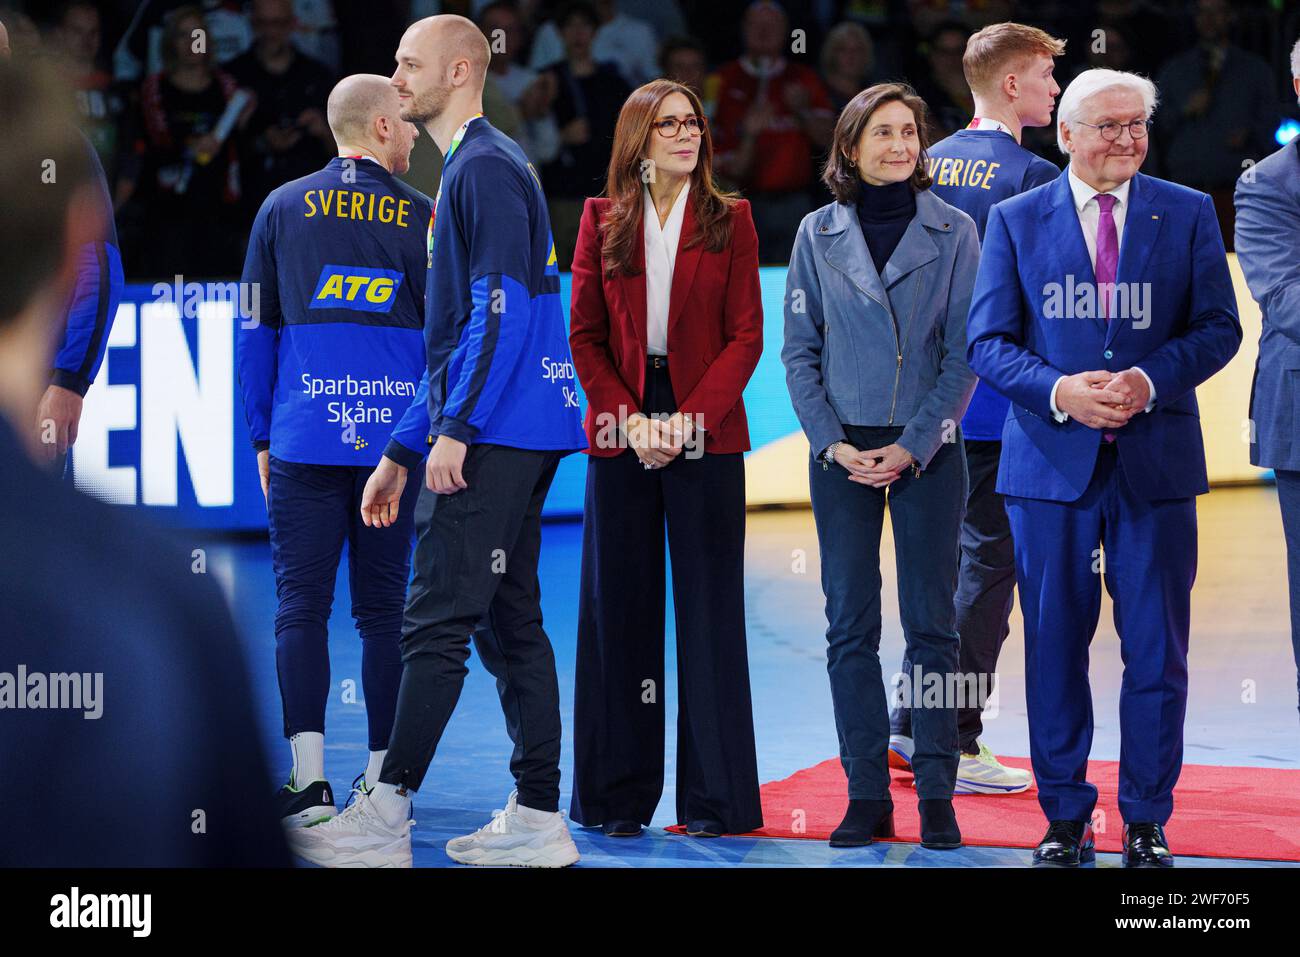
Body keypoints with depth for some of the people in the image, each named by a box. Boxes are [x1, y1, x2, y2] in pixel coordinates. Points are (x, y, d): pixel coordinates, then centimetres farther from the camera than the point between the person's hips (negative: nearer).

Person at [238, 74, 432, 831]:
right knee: (385, 607, 6)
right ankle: (383, 777, 7)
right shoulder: (424, 217, 4)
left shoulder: (283, 209, 6)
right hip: (396, 443, 0)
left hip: (305, 442, 0)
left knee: (302, 605, 0)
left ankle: (309, 779, -9)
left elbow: (256, 329, 8)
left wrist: (262, 438, 14)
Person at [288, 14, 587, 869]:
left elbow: (503, 310, -19)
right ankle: (538, 820, 10)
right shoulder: (467, 171, 23)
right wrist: (401, 452, 25)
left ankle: (386, 820, -10)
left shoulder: (487, 167, -10)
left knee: (438, 620, -10)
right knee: (510, 621, 9)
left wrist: (456, 428, -22)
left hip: (495, 436, -10)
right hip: (518, 438, 10)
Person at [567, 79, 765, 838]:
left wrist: (691, 418, -13)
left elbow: (745, 336, -1)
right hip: (620, 429, 1)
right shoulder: (603, 222, 7)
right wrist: (630, 419, -8)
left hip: (706, 429, -1)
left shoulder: (729, 221, 4)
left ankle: (714, 797, 5)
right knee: (617, 606, 3)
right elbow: (585, 335, 5)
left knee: (710, 606, 0)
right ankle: (618, 795, 10)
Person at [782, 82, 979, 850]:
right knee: (850, 627, 1)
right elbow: (799, 350, 6)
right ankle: (867, 794, 7)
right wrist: (833, 443, -6)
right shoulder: (819, 234, 5)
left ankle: (937, 794, 4)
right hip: (844, 452, 1)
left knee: (932, 625, -1)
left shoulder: (952, 232, 1)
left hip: (927, 450, -1)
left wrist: (914, 446, -10)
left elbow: (965, 352, -2)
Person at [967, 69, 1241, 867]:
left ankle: (1147, 822, 11)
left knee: (1157, 650, 1)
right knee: (1055, 646, 4)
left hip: (1157, 464, 0)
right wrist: (1061, 392, -15)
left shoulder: (1188, 214, 6)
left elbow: (1219, 327, 2)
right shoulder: (1015, 220, 6)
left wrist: (1149, 380, -14)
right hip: (1051, 464, 0)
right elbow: (988, 342, 2)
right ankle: (1065, 817, 14)